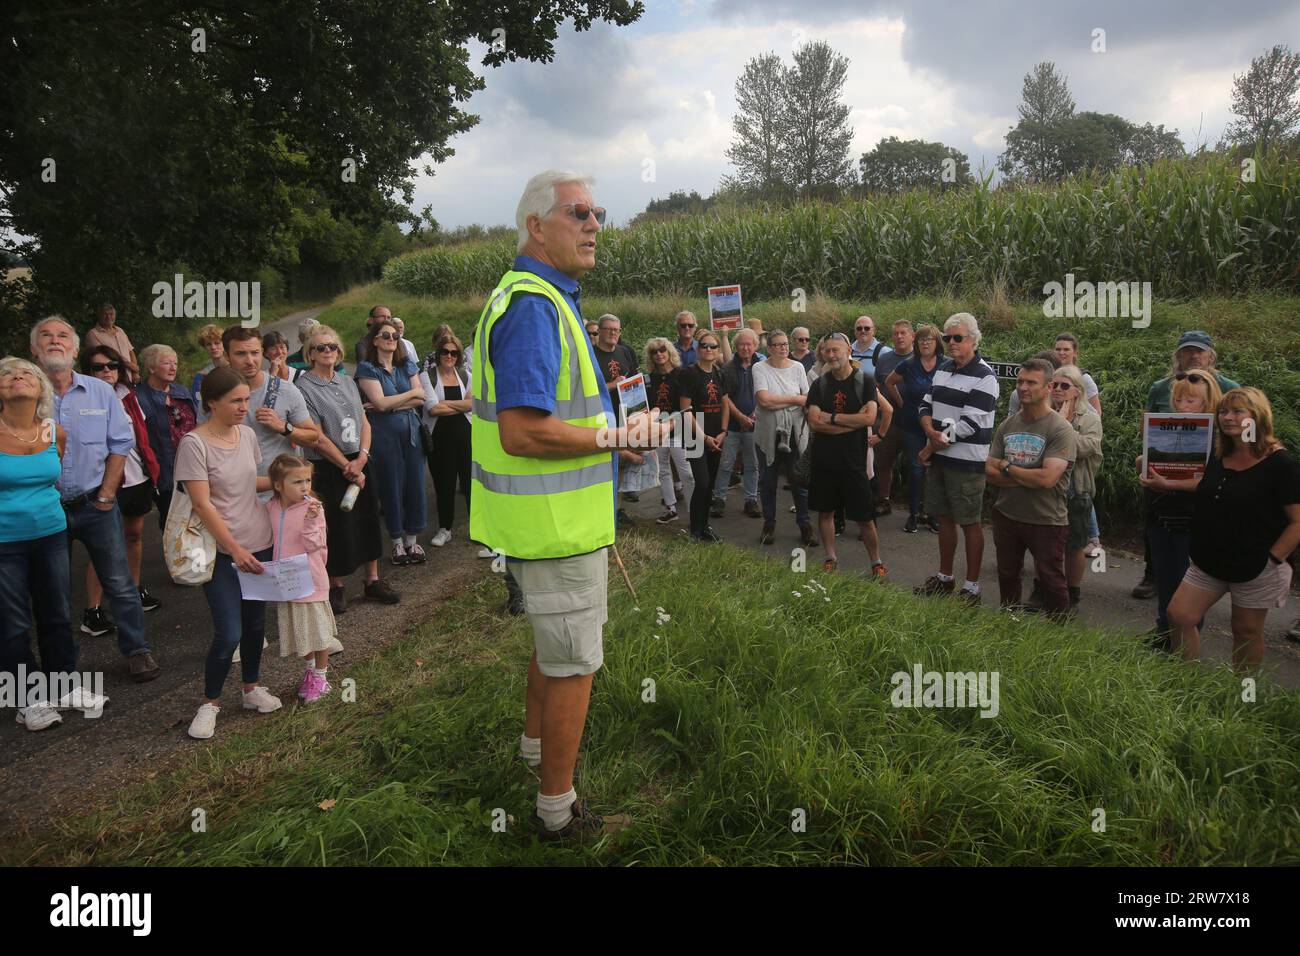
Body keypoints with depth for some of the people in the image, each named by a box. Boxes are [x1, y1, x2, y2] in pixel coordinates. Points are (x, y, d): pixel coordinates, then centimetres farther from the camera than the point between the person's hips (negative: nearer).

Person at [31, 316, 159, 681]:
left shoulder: (100, 392, 0)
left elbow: (120, 444, 2)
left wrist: (105, 496, -4)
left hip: (95, 505, 0)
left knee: (120, 584, 6)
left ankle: (137, 650, 18)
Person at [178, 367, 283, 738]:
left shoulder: (247, 434, 4)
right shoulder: (195, 444, -14)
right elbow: (203, 504, -17)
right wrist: (235, 550, -19)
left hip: (260, 543, 6)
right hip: (222, 551, -6)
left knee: (256, 622, 15)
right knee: (229, 633, -7)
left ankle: (252, 688, 34)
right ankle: (209, 703, 14)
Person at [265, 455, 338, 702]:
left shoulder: (312, 508, -15)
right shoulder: (270, 508, -2)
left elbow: (313, 545, -18)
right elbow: (268, 541, 12)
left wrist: (311, 520, -31)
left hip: (310, 581, -4)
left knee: (317, 629, 7)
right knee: (298, 630, 19)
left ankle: (320, 676, 24)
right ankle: (310, 669, 40)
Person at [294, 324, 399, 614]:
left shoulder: (348, 382, 11)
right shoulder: (305, 388, -9)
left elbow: (364, 423, 7)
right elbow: (318, 438, -13)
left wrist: (361, 458, -9)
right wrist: (347, 466, -12)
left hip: (358, 462, 6)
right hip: (328, 468, -6)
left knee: (369, 520, 10)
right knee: (337, 527, 0)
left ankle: (373, 581, 23)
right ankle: (337, 587, 18)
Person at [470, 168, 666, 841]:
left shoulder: (543, 298, 13)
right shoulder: (534, 306, -22)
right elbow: (522, 432, -31)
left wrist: (605, 412, 15)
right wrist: (614, 437, -20)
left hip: (546, 515, 11)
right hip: (557, 521, -11)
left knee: (553, 638, 28)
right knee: (574, 662, 4)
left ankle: (535, 744, 50)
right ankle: (557, 811, 20)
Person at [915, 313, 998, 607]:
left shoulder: (984, 377, -13)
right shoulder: (944, 369, 12)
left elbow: (969, 423, -19)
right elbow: (926, 406, 11)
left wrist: (932, 447, -12)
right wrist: (931, 433, -10)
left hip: (966, 463, -7)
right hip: (939, 457, 7)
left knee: (969, 523, 1)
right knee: (944, 518, 16)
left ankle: (972, 587, 11)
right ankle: (944, 577, 30)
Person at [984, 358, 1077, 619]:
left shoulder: (1061, 429, -14)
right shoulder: (1007, 426, 4)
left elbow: (1047, 478, -25)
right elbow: (990, 472, -2)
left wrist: (1007, 467, -11)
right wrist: (1029, 478, -16)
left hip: (1047, 520, -6)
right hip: (1006, 515, 6)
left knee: (1052, 582, 6)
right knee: (1007, 577, 19)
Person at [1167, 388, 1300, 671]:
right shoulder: (1217, 458, 5)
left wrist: (1272, 560, -16)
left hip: (1254, 569, -6)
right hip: (1208, 563, 6)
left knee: (1246, 631, 9)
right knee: (1179, 616, 0)